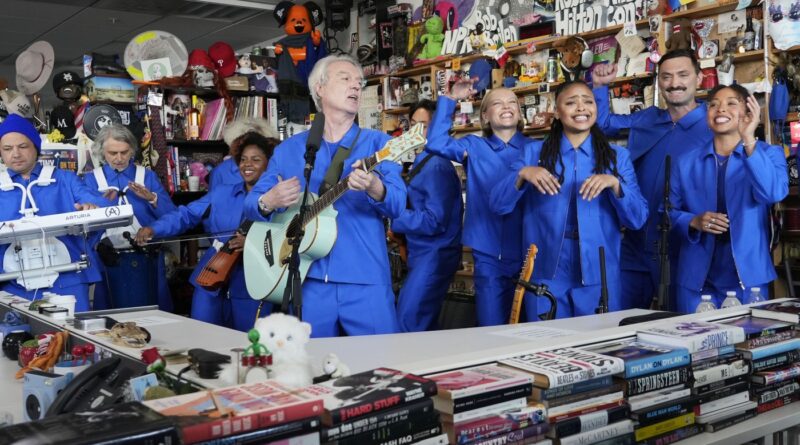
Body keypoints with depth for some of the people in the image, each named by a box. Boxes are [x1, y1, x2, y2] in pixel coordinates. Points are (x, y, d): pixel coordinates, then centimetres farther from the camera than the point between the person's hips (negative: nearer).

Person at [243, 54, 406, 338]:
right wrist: (268, 203, -11)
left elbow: (398, 205, -7)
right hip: (308, 280, 2)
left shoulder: (378, 143, 5)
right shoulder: (288, 149, 11)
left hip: (366, 281, -1)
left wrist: (375, 189, -29)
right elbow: (252, 202, 12)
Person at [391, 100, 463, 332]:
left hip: (435, 255, -10)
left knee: (409, 325, -8)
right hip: (423, 254, 10)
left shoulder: (437, 166, -17)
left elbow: (434, 221, -22)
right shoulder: (422, 162, 14)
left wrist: (391, 218, -16)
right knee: (423, 325, 16)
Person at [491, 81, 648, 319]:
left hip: (599, 276, 1)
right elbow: (498, 205, -1)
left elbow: (637, 219, 0)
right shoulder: (534, 152, 6)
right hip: (546, 274, 0)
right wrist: (522, 175, -17)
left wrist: (615, 183, -17)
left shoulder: (617, 156, 7)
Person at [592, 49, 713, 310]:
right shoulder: (644, 120, 9)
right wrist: (599, 86, 9)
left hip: (685, 252, -4)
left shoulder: (715, 128, -7)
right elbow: (602, 122, 24)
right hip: (636, 249, 5)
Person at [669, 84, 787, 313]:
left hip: (747, 276, -1)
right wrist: (694, 222, -12)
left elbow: (774, 193, -19)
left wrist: (749, 141, -27)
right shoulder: (687, 163, 8)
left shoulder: (768, 154, 1)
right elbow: (669, 212, 9)